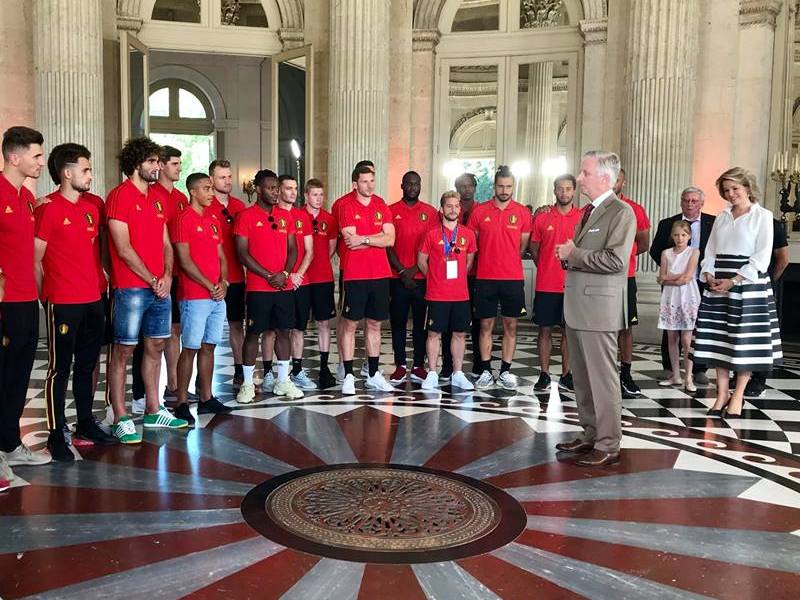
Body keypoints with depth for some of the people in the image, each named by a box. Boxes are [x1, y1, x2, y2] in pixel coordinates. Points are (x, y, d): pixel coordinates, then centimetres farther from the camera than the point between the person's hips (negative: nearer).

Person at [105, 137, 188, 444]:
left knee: (156, 347, 13)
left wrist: (167, 276, -1)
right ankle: (120, 419, 6)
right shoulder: (120, 195, -8)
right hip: (130, 288, -8)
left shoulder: (156, 199, 16)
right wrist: (152, 280, -10)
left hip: (160, 287, 8)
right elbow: (123, 248, -14)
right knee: (123, 350, -1)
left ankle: (154, 411, 24)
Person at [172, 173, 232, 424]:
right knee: (190, 348, -3)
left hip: (217, 296, 7)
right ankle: (182, 403, 5)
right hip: (194, 297, -7)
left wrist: (223, 283, 1)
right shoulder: (184, 219, -7)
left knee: (208, 347, 12)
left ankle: (207, 399, 20)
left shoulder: (213, 219, 15)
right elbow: (185, 261, -12)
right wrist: (210, 286, -11)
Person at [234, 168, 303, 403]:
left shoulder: (284, 216, 11)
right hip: (258, 287, -5)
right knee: (253, 333, 1)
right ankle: (247, 384, 11)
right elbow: (242, 253, -9)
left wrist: (285, 273, -6)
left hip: (284, 286, 5)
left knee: (283, 331, 9)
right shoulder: (246, 216, -4)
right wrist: (269, 276, -13)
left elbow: (292, 248, 11)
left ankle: (283, 381, 19)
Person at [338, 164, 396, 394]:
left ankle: (373, 375, 20)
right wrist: (378, 237, -7)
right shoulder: (347, 207, -3)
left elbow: (390, 239, -1)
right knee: (350, 323, 0)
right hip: (355, 275, -4)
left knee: (374, 324, 11)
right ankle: (349, 376, 8)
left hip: (380, 274, 4)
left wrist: (364, 239, -11)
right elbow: (351, 242, -14)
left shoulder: (382, 206, 9)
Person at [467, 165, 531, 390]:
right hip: (485, 278, 0)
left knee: (510, 325, 6)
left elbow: (523, 246, 9)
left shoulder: (523, 212, 2)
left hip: (513, 278, 1)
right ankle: (486, 372, 14)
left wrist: (506, 261, 7)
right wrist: (490, 260, 5)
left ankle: (506, 372, 15)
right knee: (486, 325, 5)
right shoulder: (479, 211, 1)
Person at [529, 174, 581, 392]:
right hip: (546, 285, 0)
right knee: (545, 329, 4)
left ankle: (566, 375, 17)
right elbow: (534, 249, 11)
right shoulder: (542, 217, 3)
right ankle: (544, 375, 13)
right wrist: (547, 269, 8)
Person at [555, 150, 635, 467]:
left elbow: (615, 260, -20)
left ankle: (608, 446, 7)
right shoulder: (588, 211, 18)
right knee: (582, 378, 15)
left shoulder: (621, 212, -10)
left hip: (599, 307, -9)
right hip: (577, 306, 9)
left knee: (602, 378, -2)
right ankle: (590, 435, 27)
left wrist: (573, 254, -13)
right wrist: (569, 253, 4)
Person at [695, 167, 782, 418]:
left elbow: (762, 257, -8)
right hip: (718, 284, 5)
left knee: (745, 341, -2)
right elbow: (710, 251, 14)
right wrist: (709, 276, -4)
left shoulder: (762, 216, 0)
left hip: (748, 283, -5)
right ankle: (722, 394, 11)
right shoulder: (722, 217, 15)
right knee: (719, 339, 3)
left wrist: (734, 281, -16)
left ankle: (738, 396, 6)